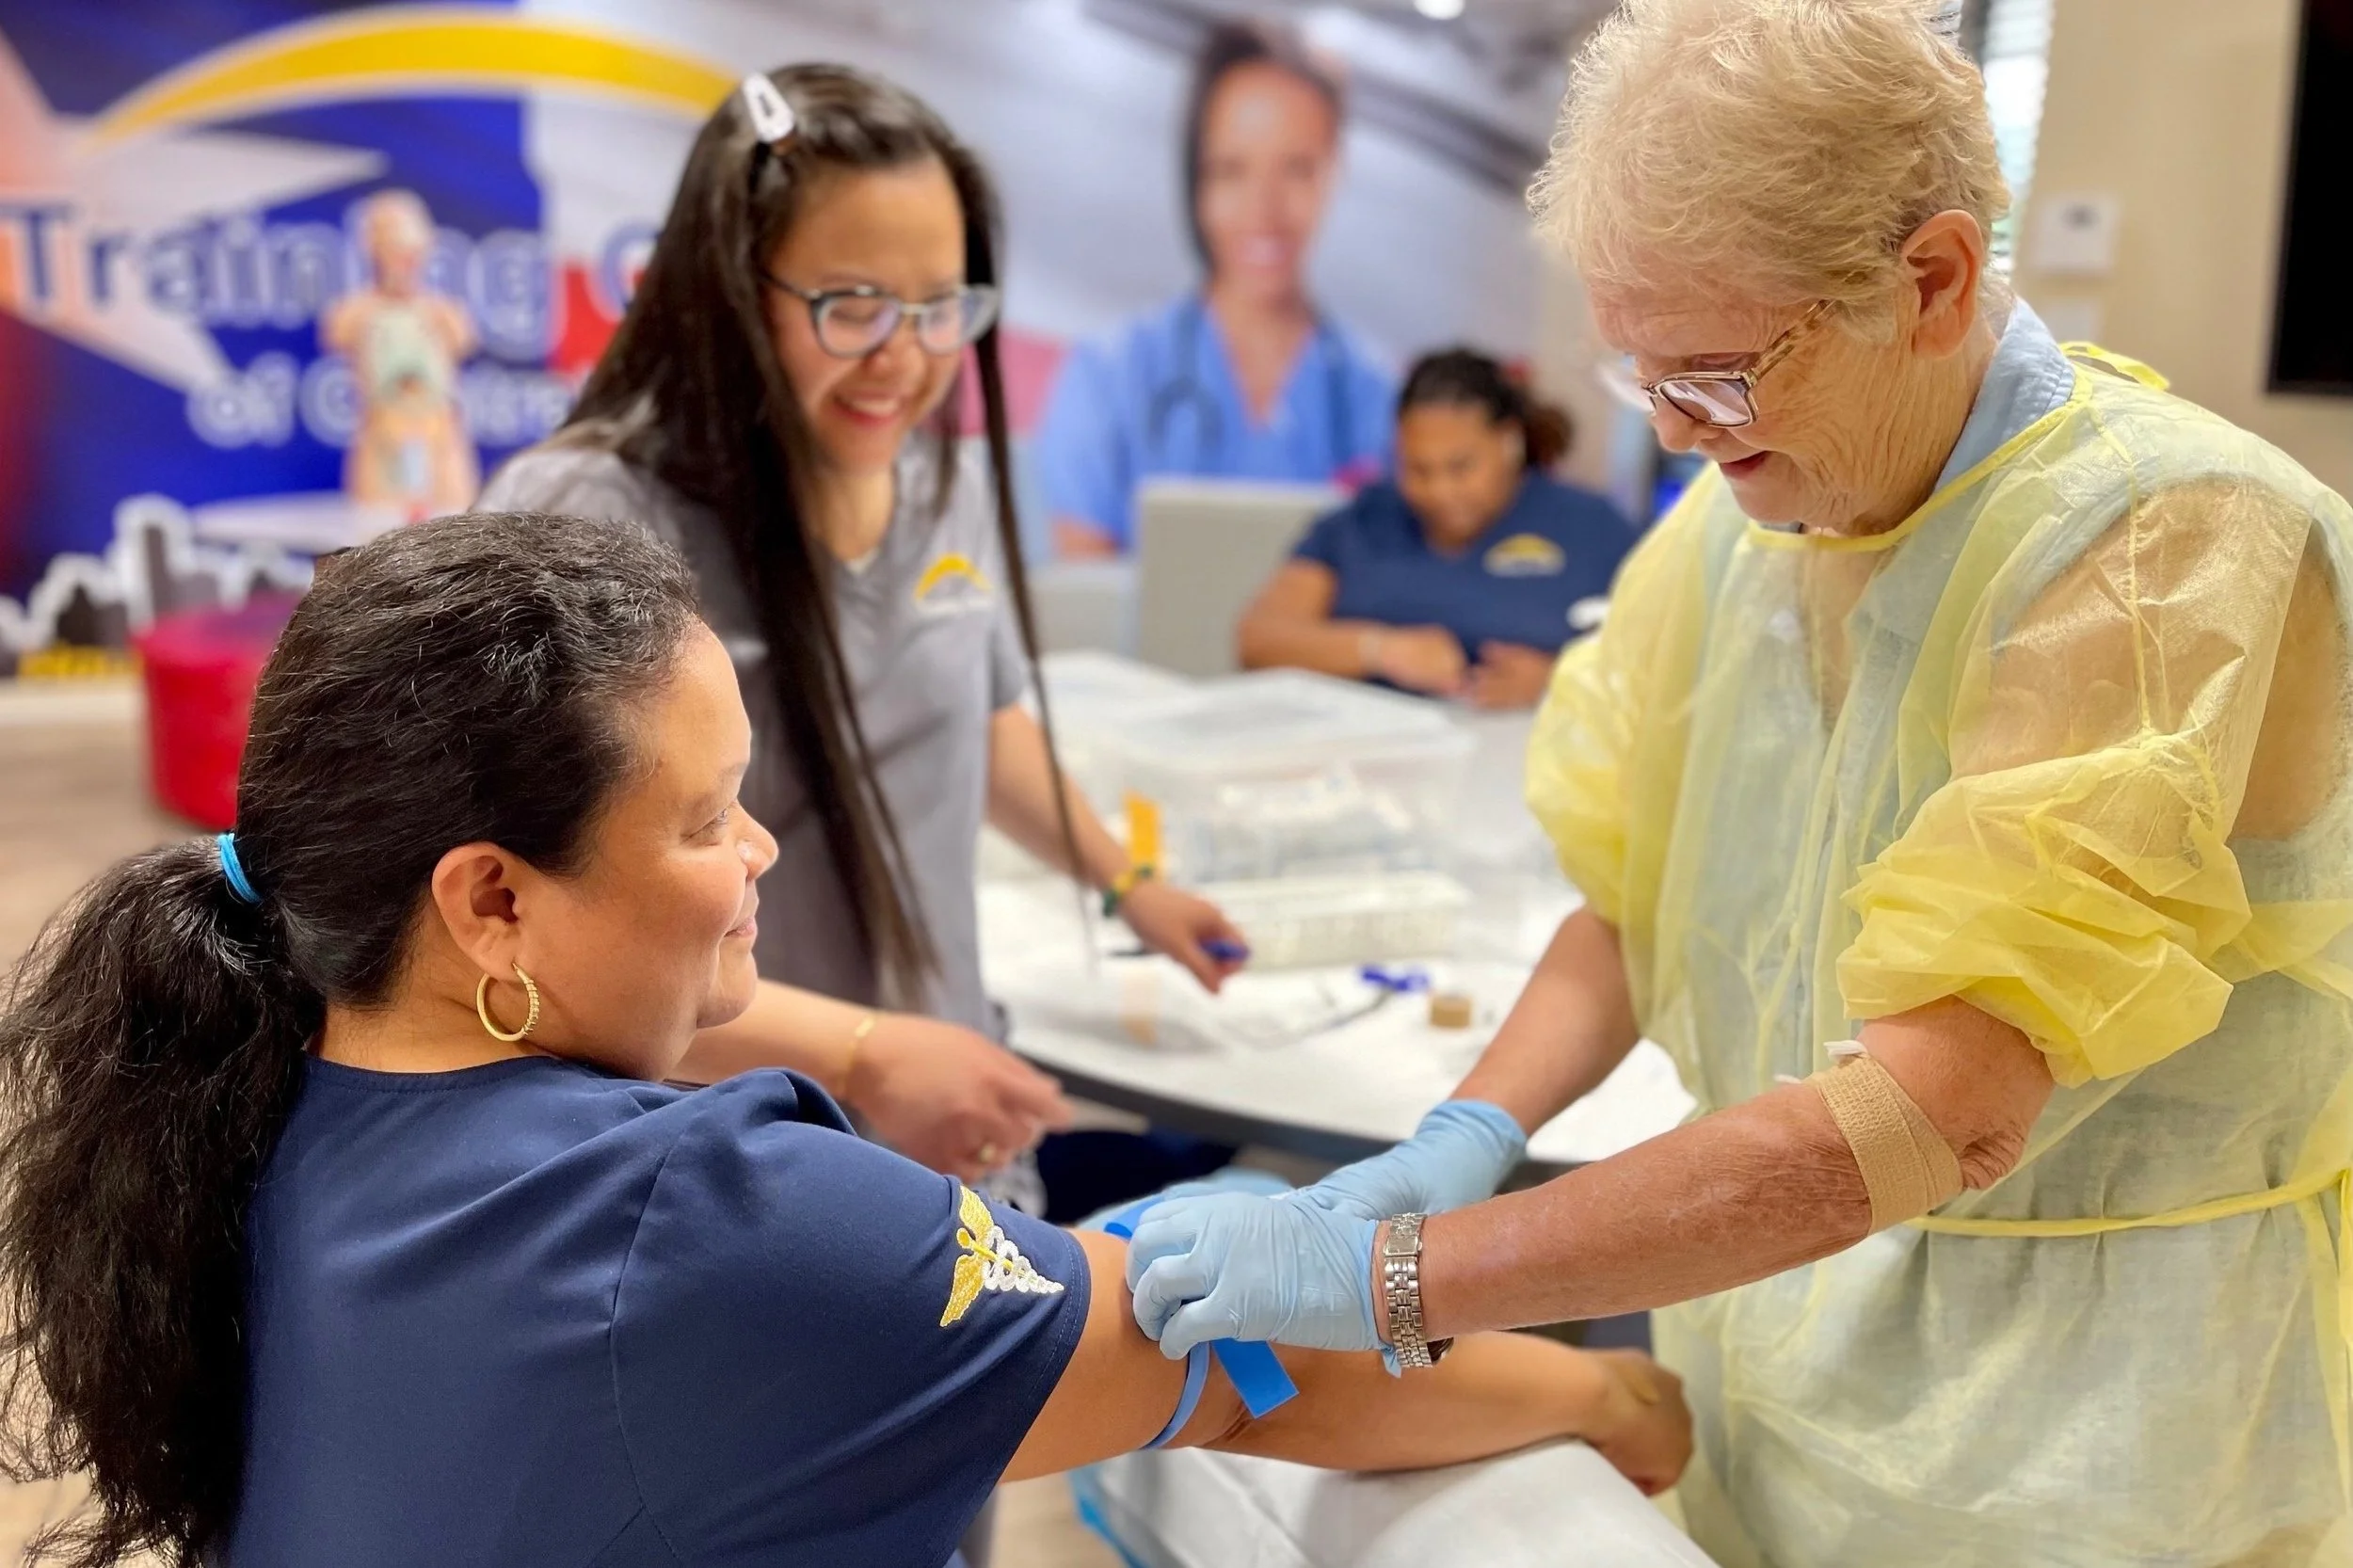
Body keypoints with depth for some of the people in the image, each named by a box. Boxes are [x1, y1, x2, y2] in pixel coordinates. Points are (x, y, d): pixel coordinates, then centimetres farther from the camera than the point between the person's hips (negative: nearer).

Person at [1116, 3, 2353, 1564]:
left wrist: (1393, 1270, -29)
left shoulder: (2180, 541, -22)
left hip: (2089, 1416, -4)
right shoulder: (1735, 519, -3)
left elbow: (1940, 1114, -30)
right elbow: (1634, 902, 7)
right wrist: (1473, 1132, -12)